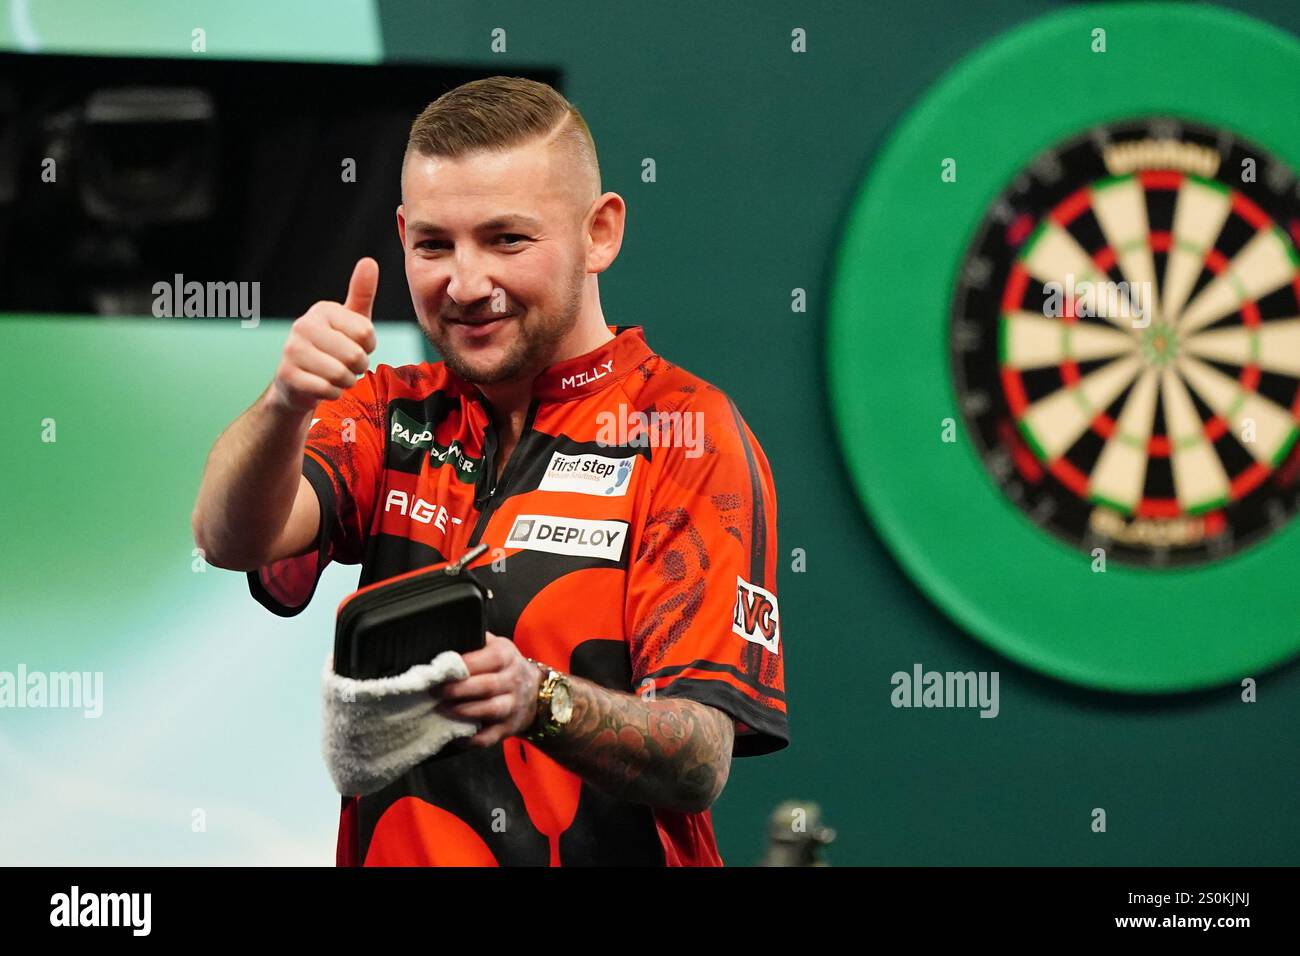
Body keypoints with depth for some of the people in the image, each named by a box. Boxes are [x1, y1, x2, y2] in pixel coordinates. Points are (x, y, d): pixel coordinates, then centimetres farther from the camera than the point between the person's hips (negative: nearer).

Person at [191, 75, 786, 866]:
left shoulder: (689, 435, -2)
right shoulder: (395, 414, 11)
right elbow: (233, 540, -7)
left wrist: (536, 700, -27)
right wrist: (285, 406, -25)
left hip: (601, 853, -3)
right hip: (392, 849, 3)